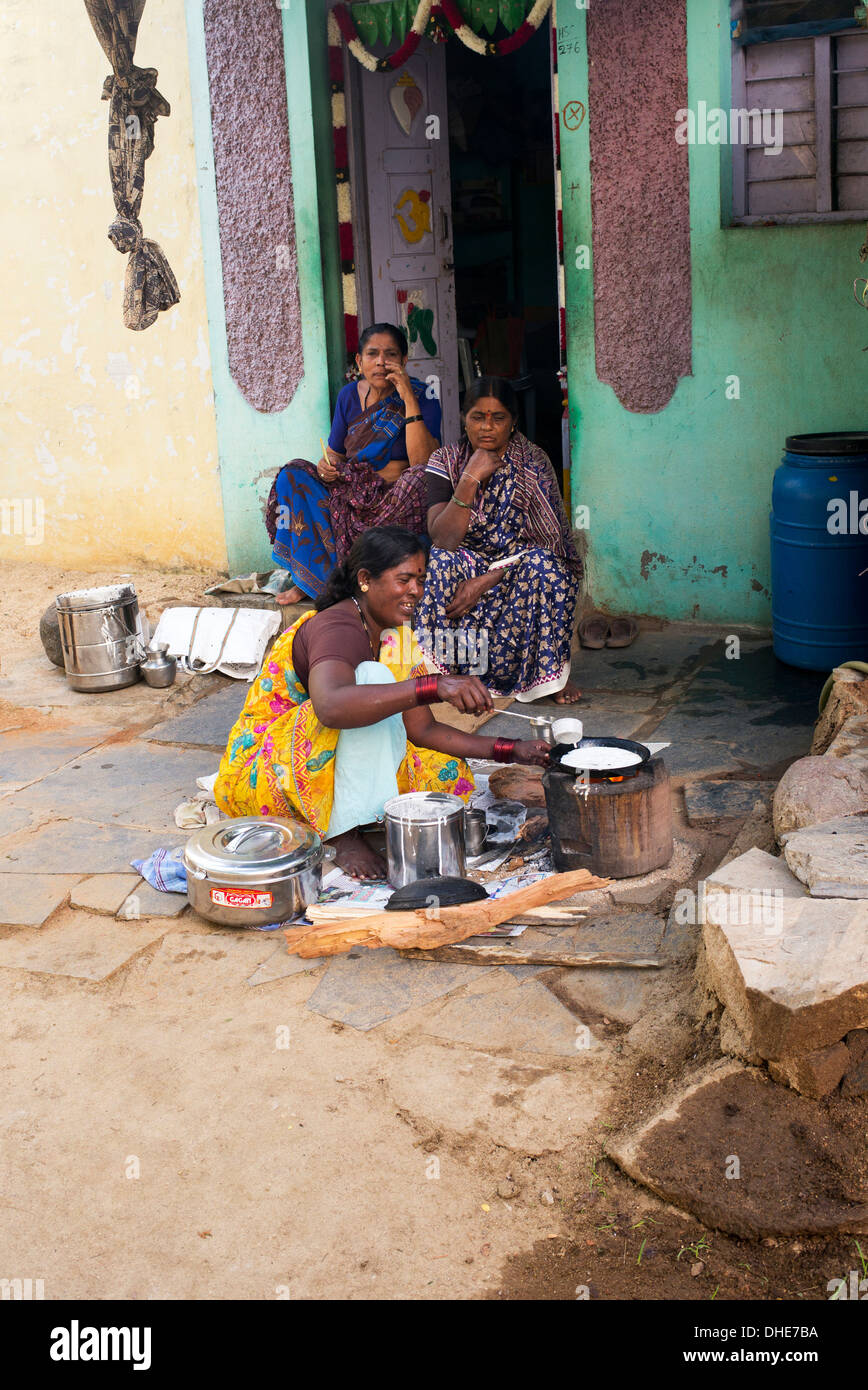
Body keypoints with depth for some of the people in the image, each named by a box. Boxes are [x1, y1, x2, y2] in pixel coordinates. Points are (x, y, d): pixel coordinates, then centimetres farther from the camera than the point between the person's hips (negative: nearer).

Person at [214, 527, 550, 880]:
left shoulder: (397, 635, 4)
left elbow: (421, 729, 3)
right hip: (262, 768, -8)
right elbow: (330, 705, -47)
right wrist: (435, 686, -52)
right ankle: (344, 833, -25)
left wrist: (509, 751, -7)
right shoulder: (337, 628, -24)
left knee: (448, 773, -8)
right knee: (372, 677, -30)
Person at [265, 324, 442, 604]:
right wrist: (326, 466, -13)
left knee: (419, 479, -36)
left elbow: (422, 463, -23)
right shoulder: (350, 395, 5)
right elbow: (335, 454, 13)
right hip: (352, 494, 4)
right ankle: (311, 580, -15)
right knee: (294, 475, -14)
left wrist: (409, 401, -25)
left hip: (396, 500, -4)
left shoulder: (422, 398, -9)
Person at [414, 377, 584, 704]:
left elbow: (545, 542, -13)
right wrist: (471, 478, -25)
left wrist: (485, 581, -23)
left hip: (515, 571, 0)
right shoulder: (446, 462, -4)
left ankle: (552, 671, -16)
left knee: (544, 567, -32)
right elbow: (442, 539, -17)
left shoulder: (534, 463, -5)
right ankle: (445, 668, -23)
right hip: (464, 567, 0)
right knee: (440, 562, -31)